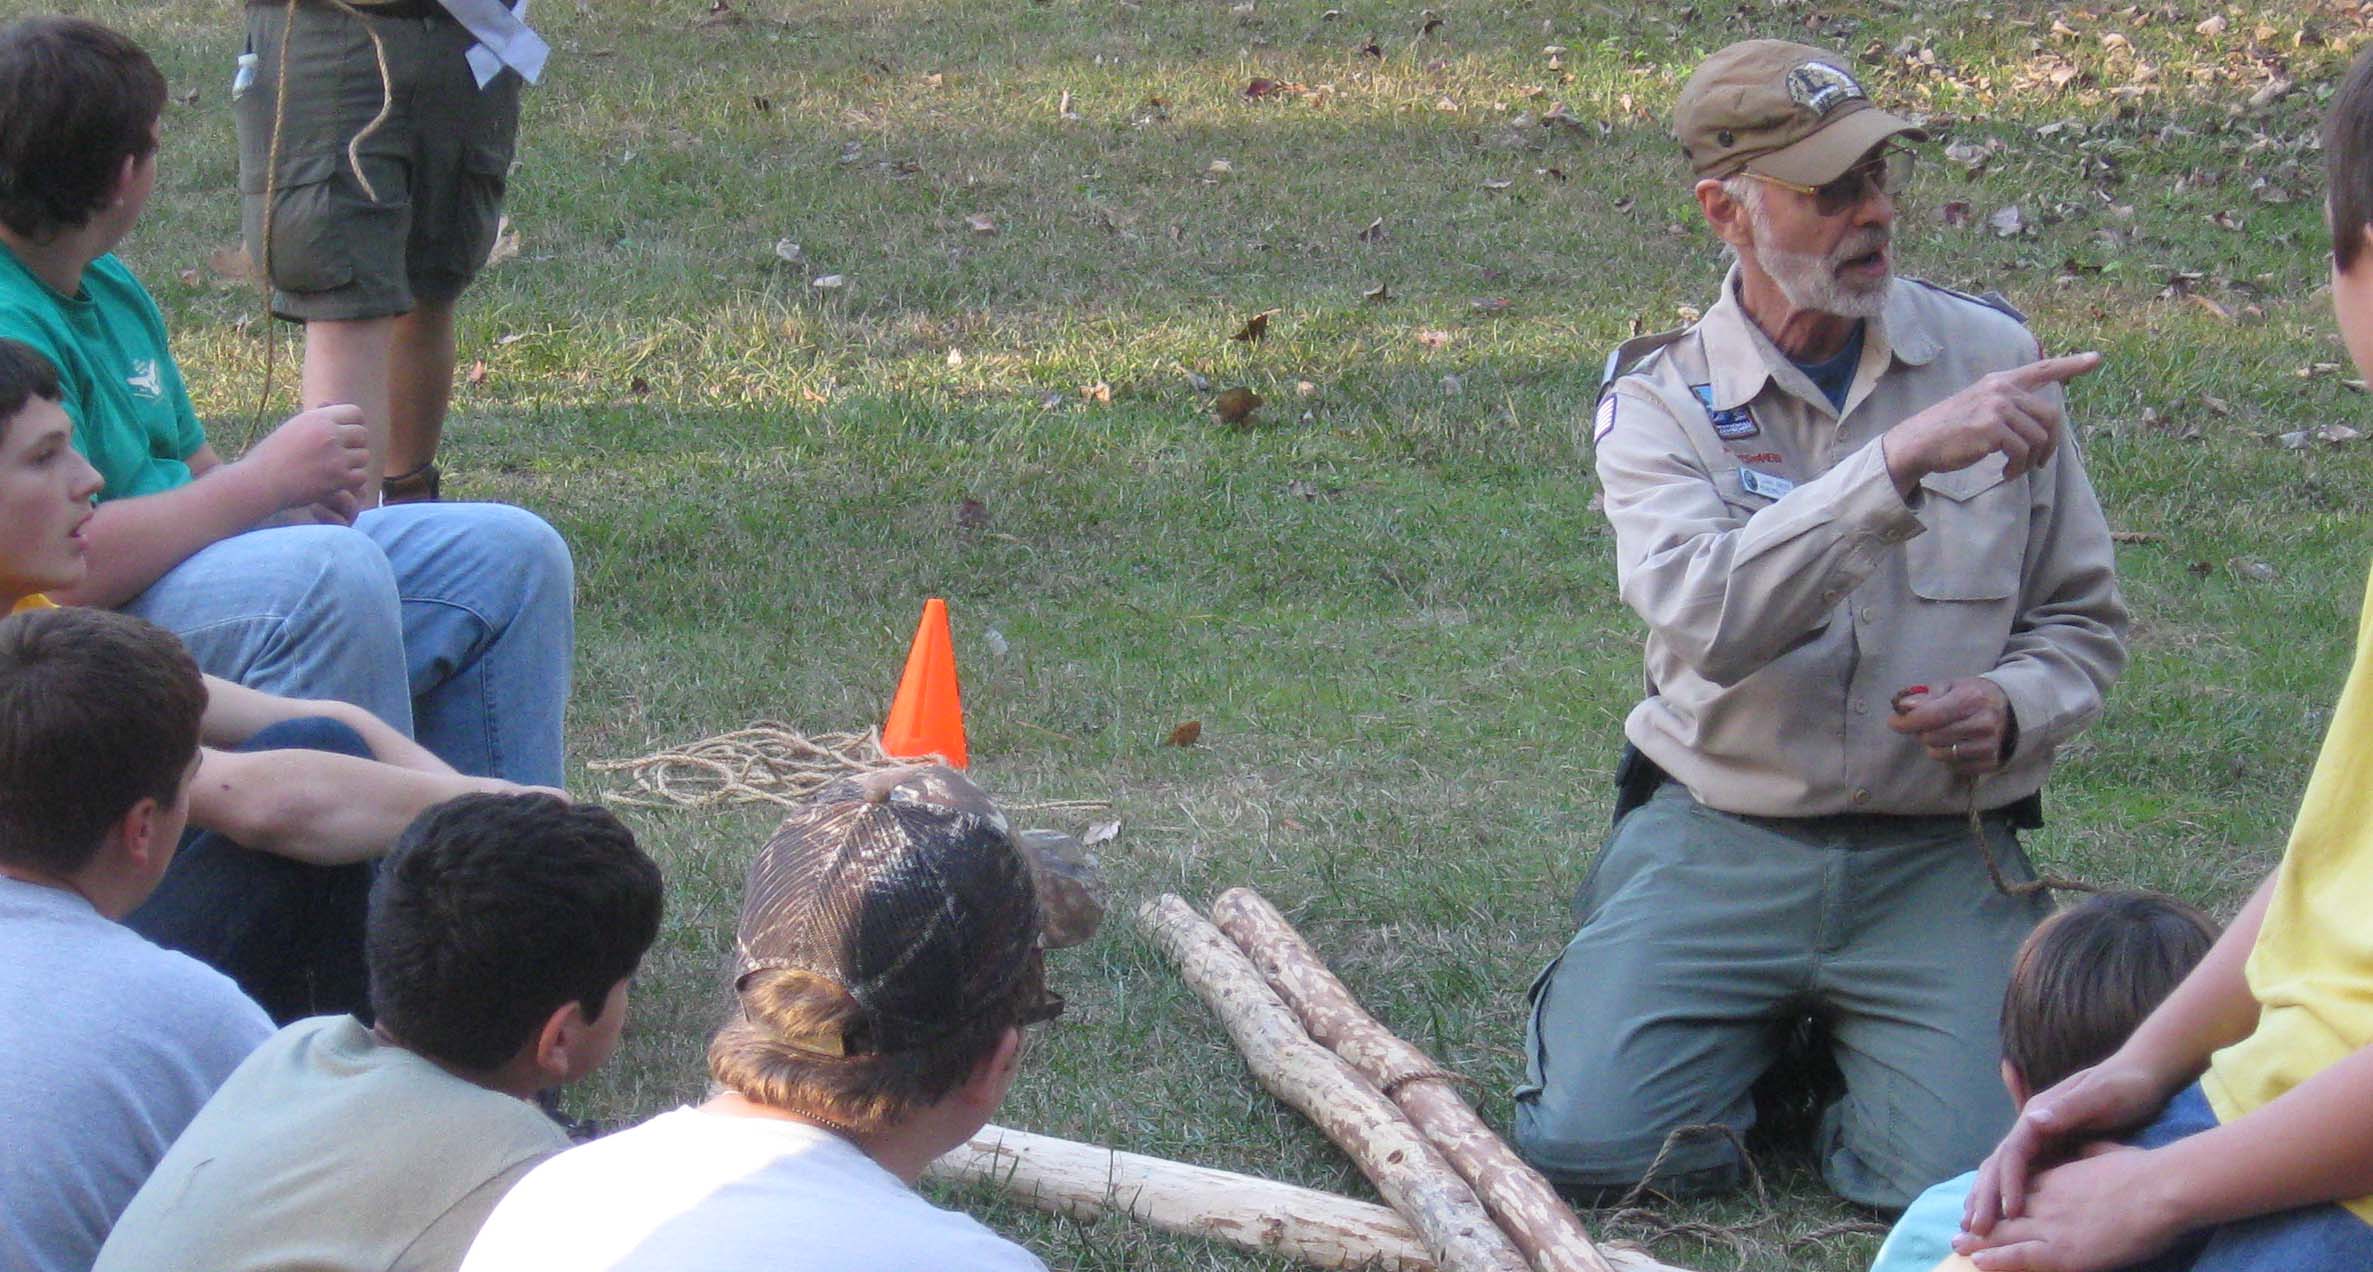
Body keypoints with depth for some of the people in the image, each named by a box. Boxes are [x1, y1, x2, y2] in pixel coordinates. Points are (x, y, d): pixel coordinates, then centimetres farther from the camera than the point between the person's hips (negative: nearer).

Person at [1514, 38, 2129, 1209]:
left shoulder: (1990, 357, 4)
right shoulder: (1659, 403, -3)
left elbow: (2082, 619, 13)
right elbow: (1707, 616, -24)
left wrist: (2011, 708, -10)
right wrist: (1903, 458, -33)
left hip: (1938, 856, 1)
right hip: (1716, 839, 0)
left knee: (1962, 1184, -19)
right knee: (1589, 1144, -15)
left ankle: (1844, 1037, 17)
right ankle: (1757, 1027, 18)